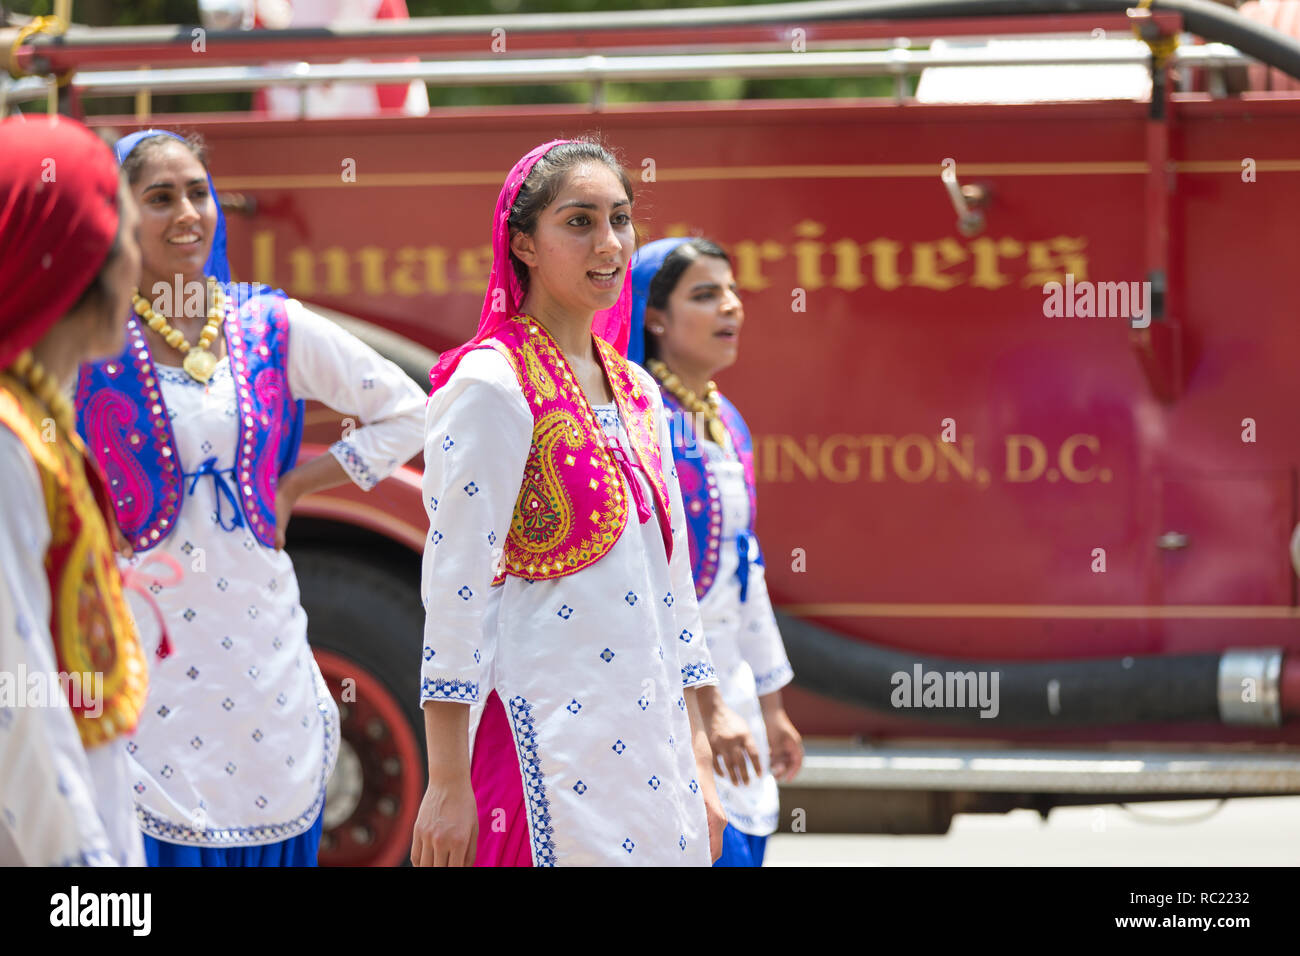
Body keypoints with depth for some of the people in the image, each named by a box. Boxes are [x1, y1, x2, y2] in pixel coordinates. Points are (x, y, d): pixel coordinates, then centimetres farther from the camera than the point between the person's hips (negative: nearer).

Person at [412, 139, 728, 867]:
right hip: (546, 744, -7)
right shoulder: (491, 384, -9)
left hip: (648, 739, 7)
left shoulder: (638, 393, 14)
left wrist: (699, 763, 15)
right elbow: (456, 587, -13)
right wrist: (448, 784, -17)